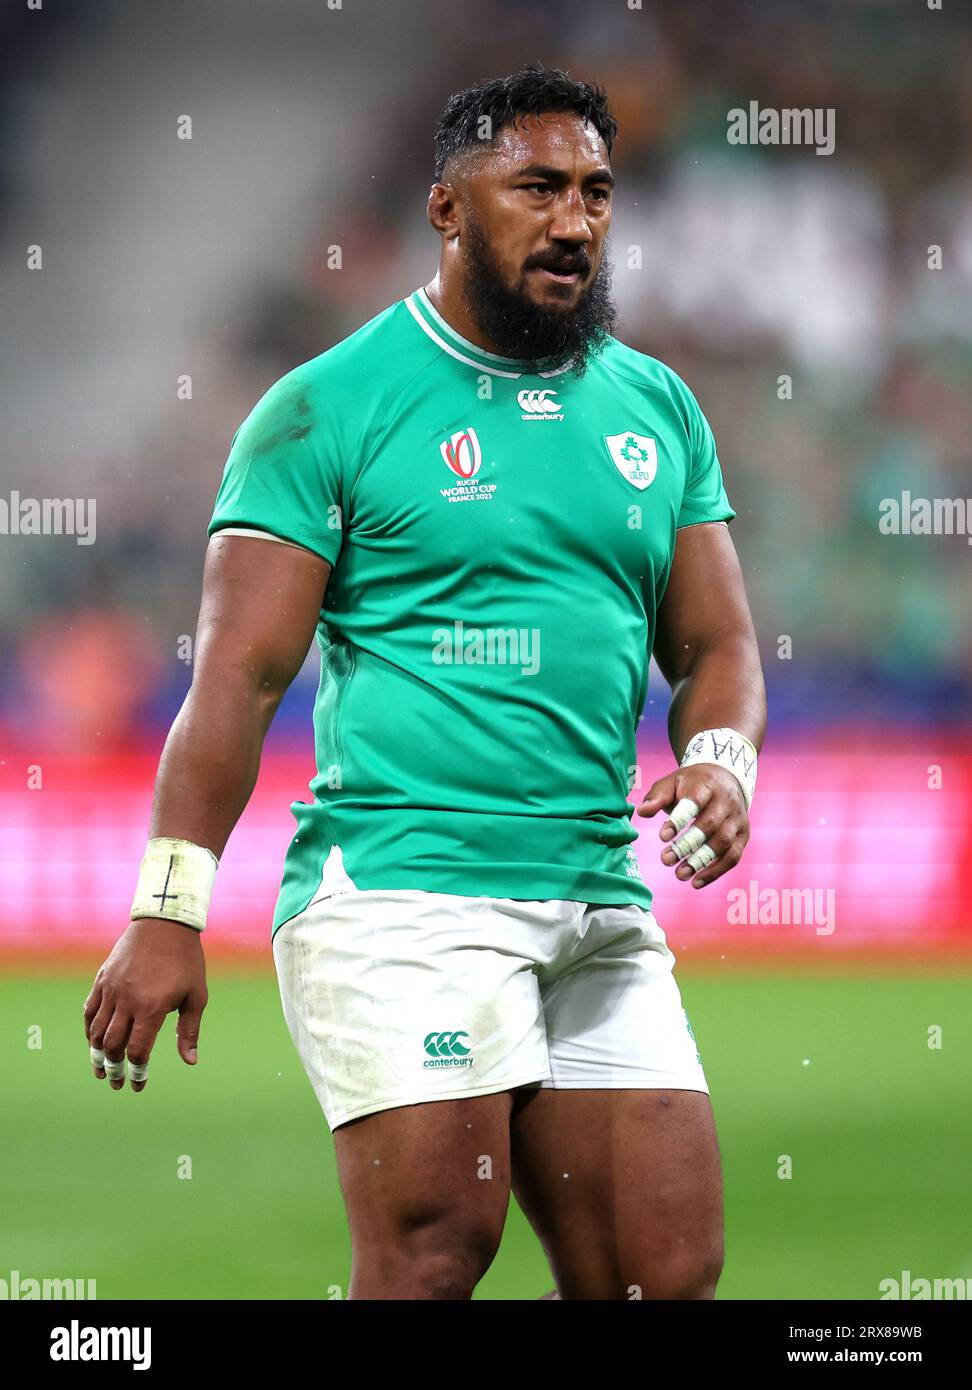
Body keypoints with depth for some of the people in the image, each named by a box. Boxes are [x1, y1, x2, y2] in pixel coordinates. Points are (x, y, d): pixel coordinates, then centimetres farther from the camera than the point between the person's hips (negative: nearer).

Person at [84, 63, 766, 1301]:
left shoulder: (656, 409, 15)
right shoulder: (331, 408, -1)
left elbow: (716, 646, 19)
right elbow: (241, 674, -5)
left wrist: (721, 761, -5)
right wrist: (168, 912, -13)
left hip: (601, 911, 6)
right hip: (399, 893, -6)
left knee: (670, 1271, 1)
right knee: (436, 1248, -16)